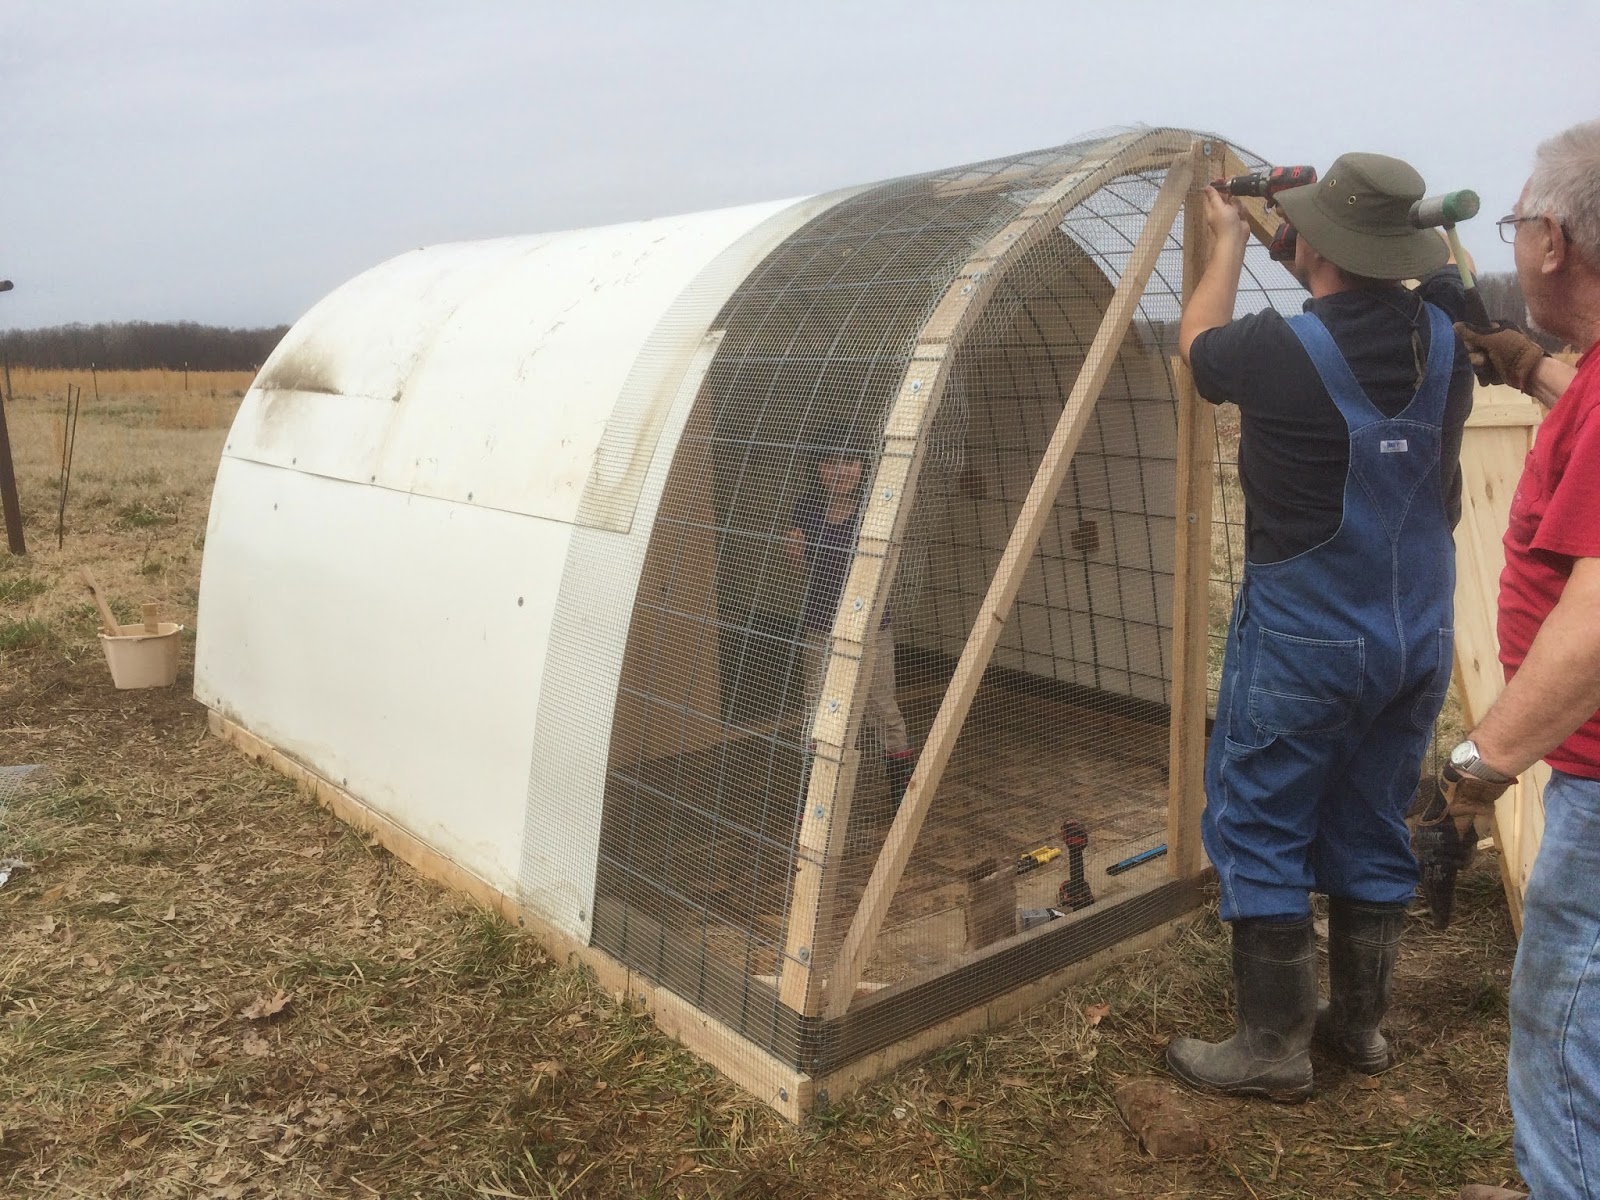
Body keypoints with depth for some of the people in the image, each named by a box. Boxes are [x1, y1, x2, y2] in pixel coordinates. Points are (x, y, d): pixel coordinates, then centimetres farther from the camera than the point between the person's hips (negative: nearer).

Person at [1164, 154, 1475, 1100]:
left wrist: (1230, 240, 22)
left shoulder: (1279, 351, -17)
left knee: (1262, 833, 5)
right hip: (1420, 636, 6)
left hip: (1305, 641, -6)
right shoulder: (1446, 340, -1)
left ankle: (1274, 1046, 12)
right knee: (1374, 831, 16)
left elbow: (1198, 340, 6)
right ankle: (1361, 1024, 29)